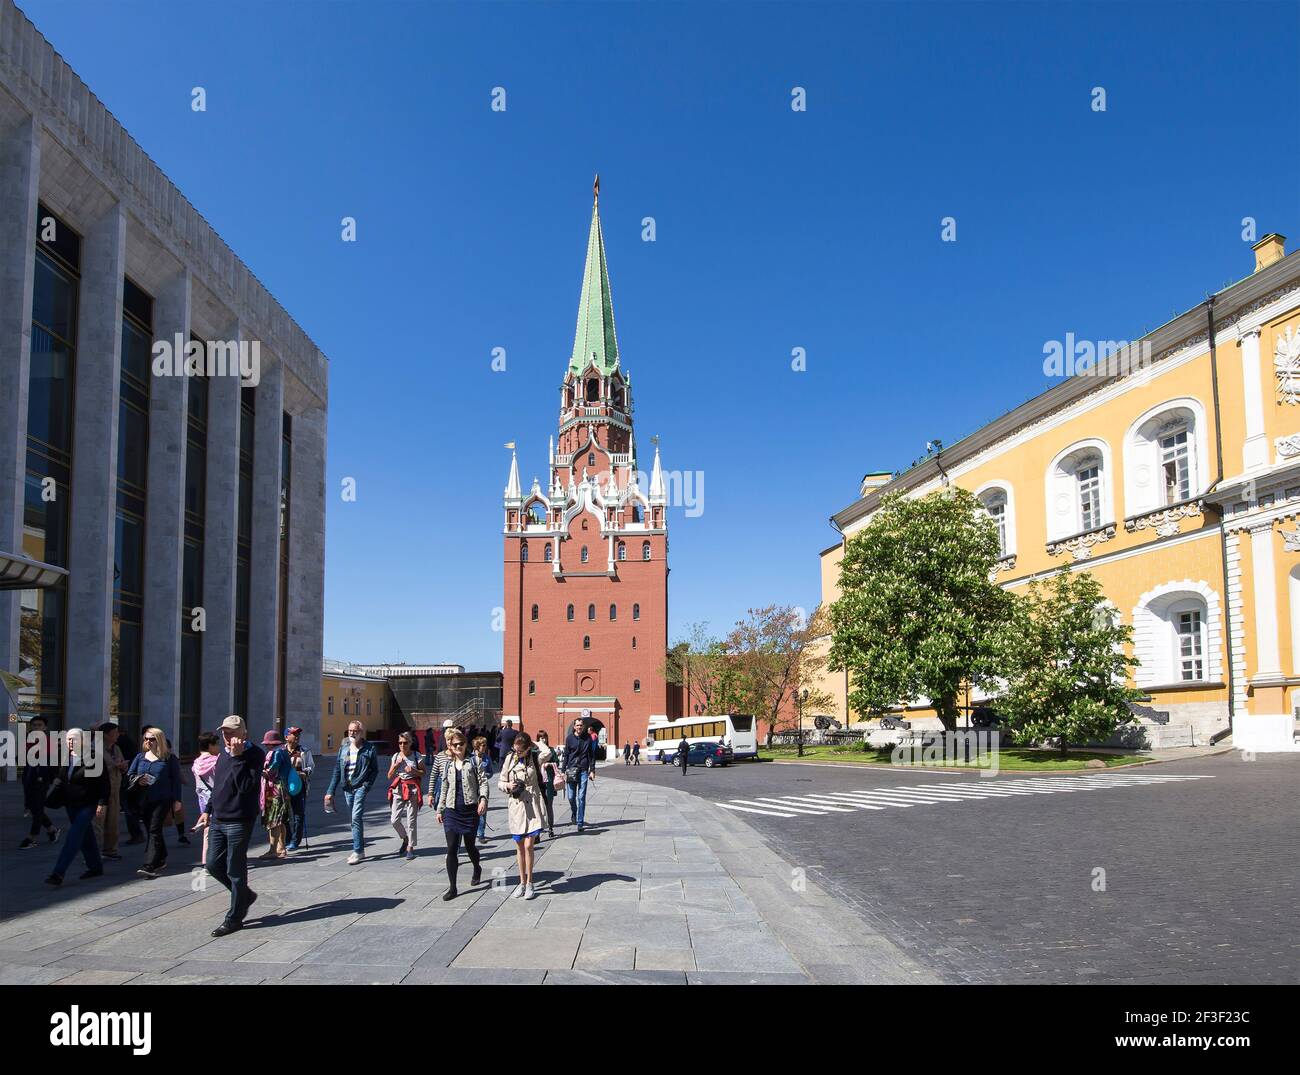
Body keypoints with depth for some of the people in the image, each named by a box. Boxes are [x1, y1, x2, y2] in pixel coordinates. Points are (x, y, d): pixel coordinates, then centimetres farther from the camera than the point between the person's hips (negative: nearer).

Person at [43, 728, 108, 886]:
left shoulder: (94, 758, -12)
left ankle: (58, 873, -12)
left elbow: (104, 782, -12)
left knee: (74, 837, -11)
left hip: (87, 805, -7)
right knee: (85, 837, 16)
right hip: (71, 804, 7)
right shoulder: (63, 758, 6)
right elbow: (58, 777, 19)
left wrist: (102, 802, -16)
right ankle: (96, 867, 29)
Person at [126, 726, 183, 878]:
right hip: (143, 801, 5)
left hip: (161, 801, -5)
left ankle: (150, 866, -19)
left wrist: (177, 800, -5)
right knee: (152, 831, 12)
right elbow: (129, 775, 13)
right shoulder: (140, 757, 12)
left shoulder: (169, 758, -1)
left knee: (154, 831, -13)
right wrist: (138, 781, -9)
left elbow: (176, 780, -1)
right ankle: (161, 861, 27)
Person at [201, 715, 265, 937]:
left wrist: (237, 757, -25)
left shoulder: (254, 755, -12)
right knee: (213, 865, 10)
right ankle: (245, 895, 30)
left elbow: (245, 785, -24)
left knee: (235, 871, -1)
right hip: (218, 820, 8)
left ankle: (234, 918, 11)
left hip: (238, 822, -8)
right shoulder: (223, 755, 13)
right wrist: (208, 810, 19)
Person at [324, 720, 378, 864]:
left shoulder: (369, 749, -2)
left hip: (360, 787, -5)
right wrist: (330, 791, 6)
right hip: (347, 788, 5)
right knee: (356, 820, 11)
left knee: (356, 818, -14)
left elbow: (375, 770, 0)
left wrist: (367, 785, -13)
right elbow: (337, 771, 10)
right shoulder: (343, 748, 9)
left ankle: (357, 852, -11)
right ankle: (360, 851, 19)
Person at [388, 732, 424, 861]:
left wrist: (414, 771, -16)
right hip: (398, 788, 4)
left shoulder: (417, 756, -2)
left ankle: (410, 847, 7)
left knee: (411, 820, -4)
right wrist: (396, 765, -8)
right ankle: (405, 838, 28)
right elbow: (389, 776, 8)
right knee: (395, 820, 1)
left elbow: (423, 773, 2)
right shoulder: (396, 756, 7)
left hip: (412, 789, -4)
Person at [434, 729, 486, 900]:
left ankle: (477, 868, 41)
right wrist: (439, 809, 15)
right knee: (451, 849, -5)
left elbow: (482, 782, -5)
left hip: (470, 809, -2)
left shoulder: (473, 762, 0)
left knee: (469, 846, 9)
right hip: (452, 811, 2)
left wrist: (483, 799, -20)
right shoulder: (447, 765, 10)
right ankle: (452, 887, 1)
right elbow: (444, 789, 17)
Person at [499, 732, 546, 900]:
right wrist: (508, 785, -10)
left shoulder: (536, 758, -3)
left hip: (532, 806, -3)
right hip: (516, 806, 3)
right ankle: (522, 883, 22)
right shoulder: (510, 759, 3)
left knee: (528, 845, -8)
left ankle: (529, 884, 4)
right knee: (519, 847, 10)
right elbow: (501, 782, 8)